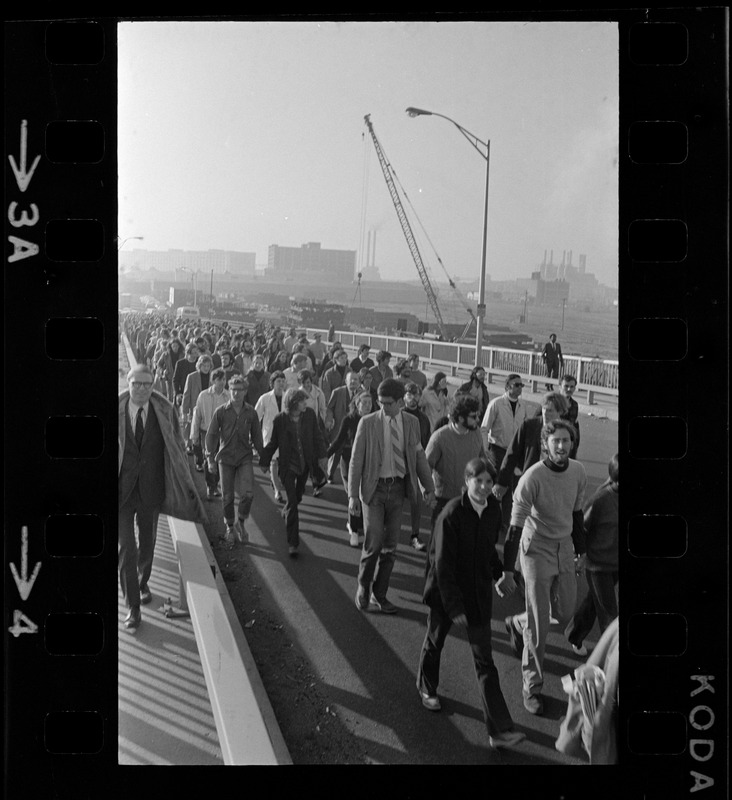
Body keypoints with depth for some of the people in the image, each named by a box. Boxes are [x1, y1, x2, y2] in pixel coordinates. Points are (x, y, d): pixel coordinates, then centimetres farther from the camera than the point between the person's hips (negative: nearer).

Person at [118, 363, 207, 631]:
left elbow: (177, 449, 2)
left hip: (151, 489, 2)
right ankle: (132, 606, 8)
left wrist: (185, 486, 3)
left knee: (147, 543, 19)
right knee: (125, 547, -3)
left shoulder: (165, 411, -6)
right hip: (122, 489, -2)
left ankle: (143, 583, 47)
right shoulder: (117, 411, -9)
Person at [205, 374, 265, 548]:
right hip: (225, 458, 0)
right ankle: (230, 528, 23)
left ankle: (241, 522, 10)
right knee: (227, 496, 4)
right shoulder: (221, 412, -2)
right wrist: (211, 459, 0)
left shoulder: (251, 413, 1)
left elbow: (257, 437, 10)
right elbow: (211, 435, 3)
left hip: (245, 457, 0)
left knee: (248, 493, -15)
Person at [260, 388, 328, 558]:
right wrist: (265, 462, 7)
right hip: (288, 466, -4)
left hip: (305, 463, 4)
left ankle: (287, 511, 57)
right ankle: (292, 543, -2)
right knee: (292, 501, -8)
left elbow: (317, 436, 4)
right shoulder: (280, 420, -15)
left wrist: (321, 455, 0)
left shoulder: (309, 414, -8)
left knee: (298, 496, 21)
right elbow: (273, 443, -2)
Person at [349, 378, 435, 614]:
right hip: (374, 488, -3)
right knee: (373, 543, -10)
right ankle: (363, 586, 16)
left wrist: (429, 487, 9)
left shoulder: (411, 423, 3)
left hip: (398, 488, 3)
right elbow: (356, 460, -5)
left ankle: (379, 594, 22)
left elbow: (419, 456, 12)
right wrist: (353, 495, -10)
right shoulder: (368, 423, -6)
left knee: (390, 546, 8)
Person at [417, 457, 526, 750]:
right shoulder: (451, 514, -24)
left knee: (485, 662, 4)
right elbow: (442, 564, -22)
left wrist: (499, 573, 6)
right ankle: (427, 688, 50)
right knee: (435, 642, 21)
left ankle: (499, 730, 6)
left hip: (478, 593, 4)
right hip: (446, 592, -4)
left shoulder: (493, 509, -6)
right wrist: (453, 608, -22)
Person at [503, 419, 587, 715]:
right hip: (537, 550, -6)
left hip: (564, 548, 6)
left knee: (565, 614, 13)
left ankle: (518, 623, 42)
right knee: (538, 626, -1)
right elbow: (515, 526, -21)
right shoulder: (533, 477, -22)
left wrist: (580, 549, 17)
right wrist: (507, 569, -23)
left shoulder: (578, 472, -4)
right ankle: (532, 686, 16)